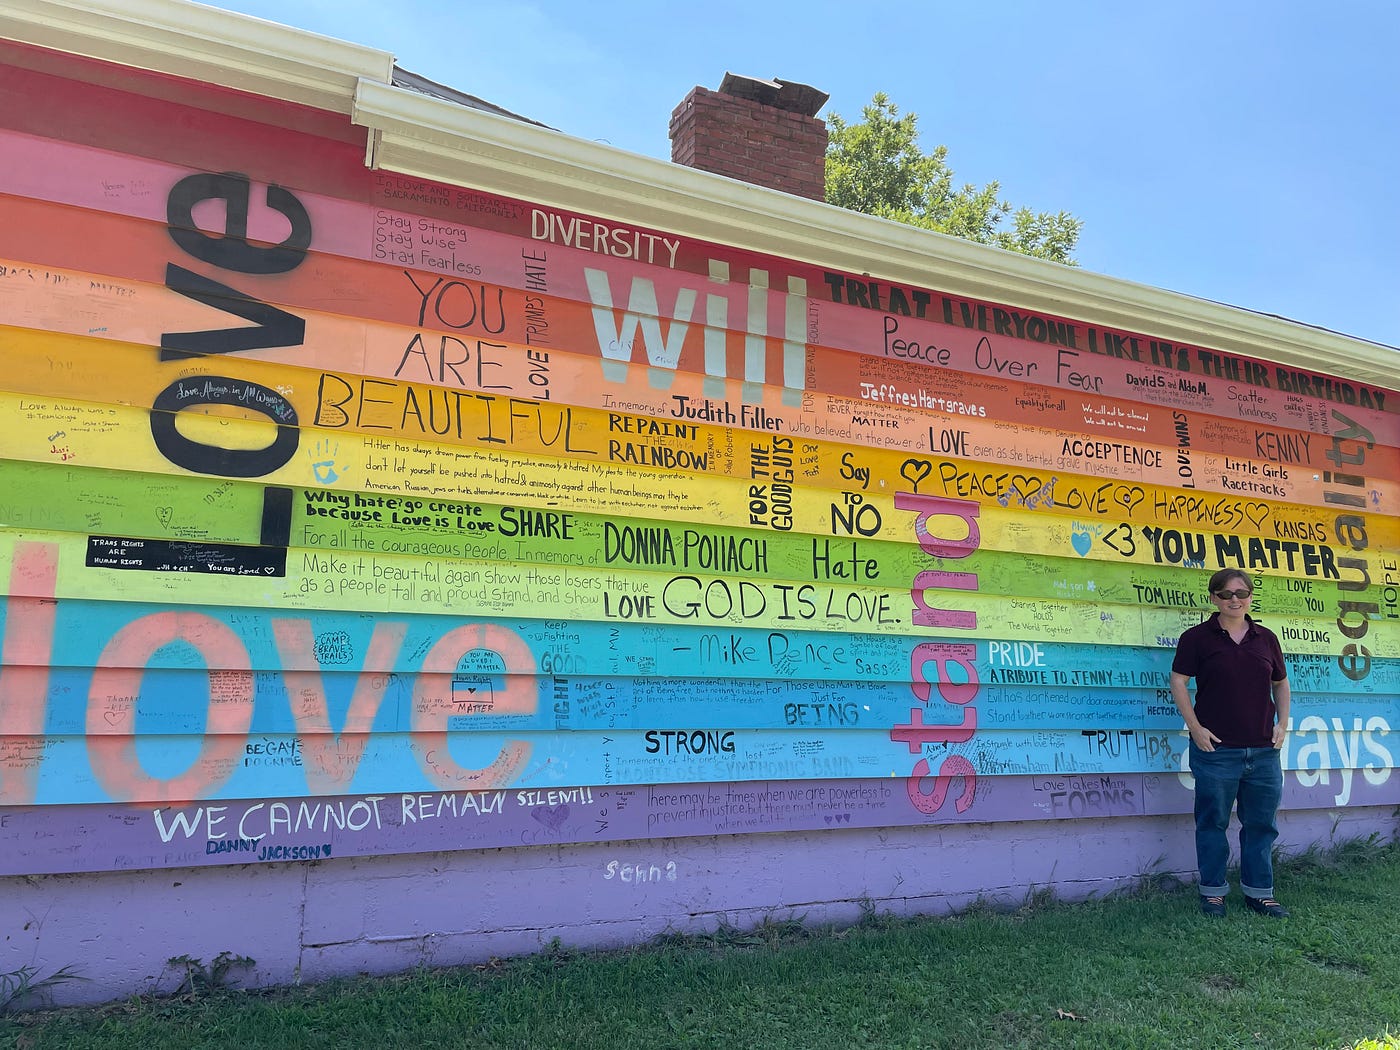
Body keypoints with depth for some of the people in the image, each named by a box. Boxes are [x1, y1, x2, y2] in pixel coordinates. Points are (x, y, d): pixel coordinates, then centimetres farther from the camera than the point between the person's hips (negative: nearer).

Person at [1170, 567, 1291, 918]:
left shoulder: (1266, 638, 10)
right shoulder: (1197, 637, -3)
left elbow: (1281, 683, 20)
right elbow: (1178, 682, -5)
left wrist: (1283, 722, 8)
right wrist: (1195, 727, -11)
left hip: (1263, 750, 4)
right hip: (1216, 748, -4)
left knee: (1261, 824, 12)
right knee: (1213, 823, 5)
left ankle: (1259, 892, 25)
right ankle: (1213, 891, 17)